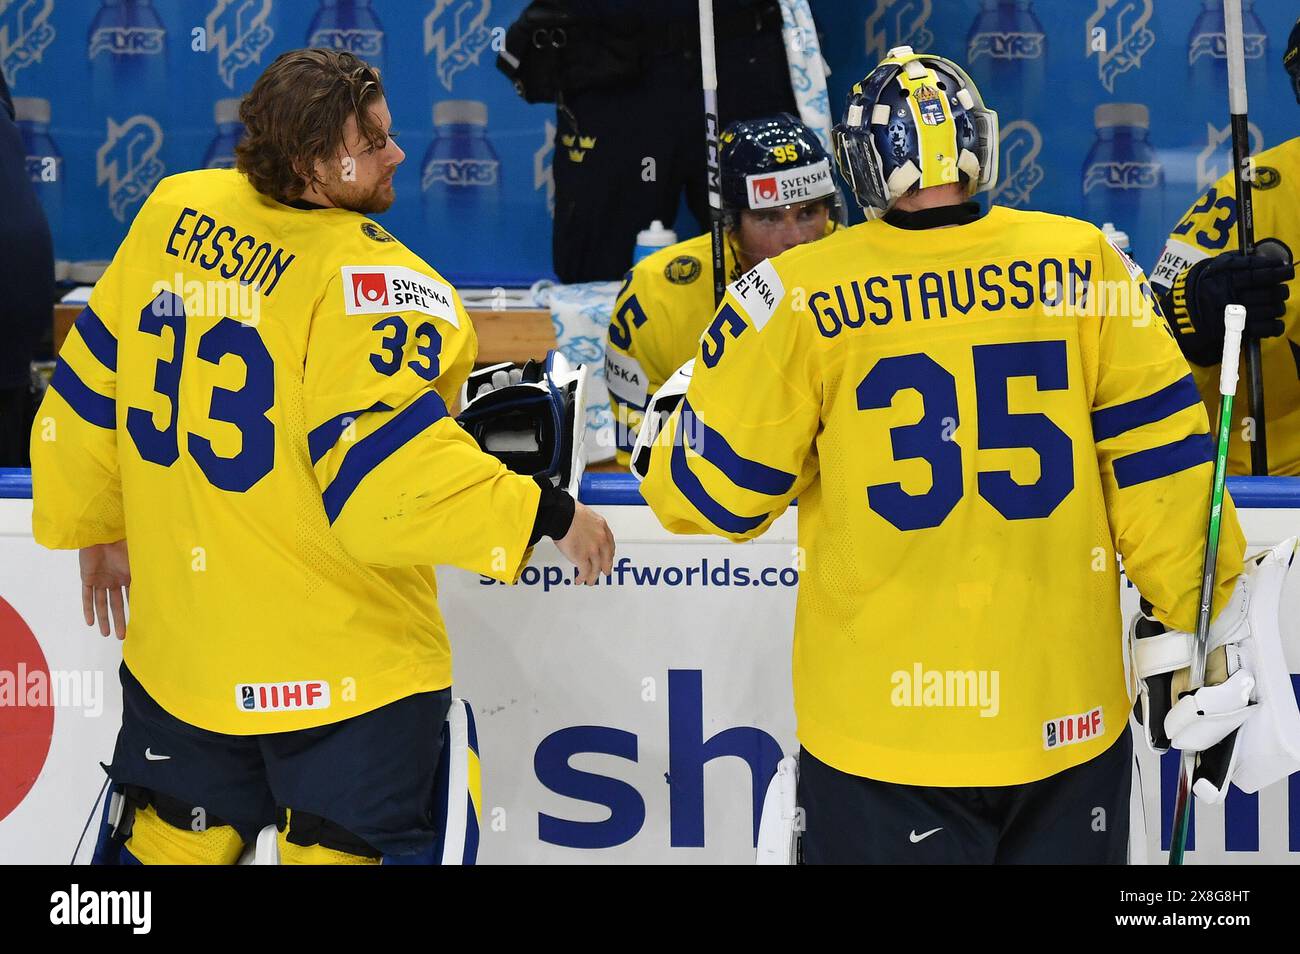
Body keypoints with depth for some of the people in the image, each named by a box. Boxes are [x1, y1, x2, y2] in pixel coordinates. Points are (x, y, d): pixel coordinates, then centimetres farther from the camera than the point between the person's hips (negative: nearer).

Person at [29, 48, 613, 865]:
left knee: (174, 839, 22)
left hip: (179, 644, 6)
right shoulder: (367, 279, -21)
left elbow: (89, 386, 8)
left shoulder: (172, 215, -1)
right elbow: (390, 474, -28)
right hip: (340, 670, -6)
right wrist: (545, 516, -20)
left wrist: (94, 523, 22)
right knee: (338, 846, 6)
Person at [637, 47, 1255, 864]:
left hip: (880, 727, -1)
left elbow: (712, 496, -1)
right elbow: (1160, 459, 0)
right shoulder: (1082, 266, -4)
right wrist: (1196, 629, 10)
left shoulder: (798, 296, -8)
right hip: (1067, 715, 1)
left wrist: (673, 425, 21)